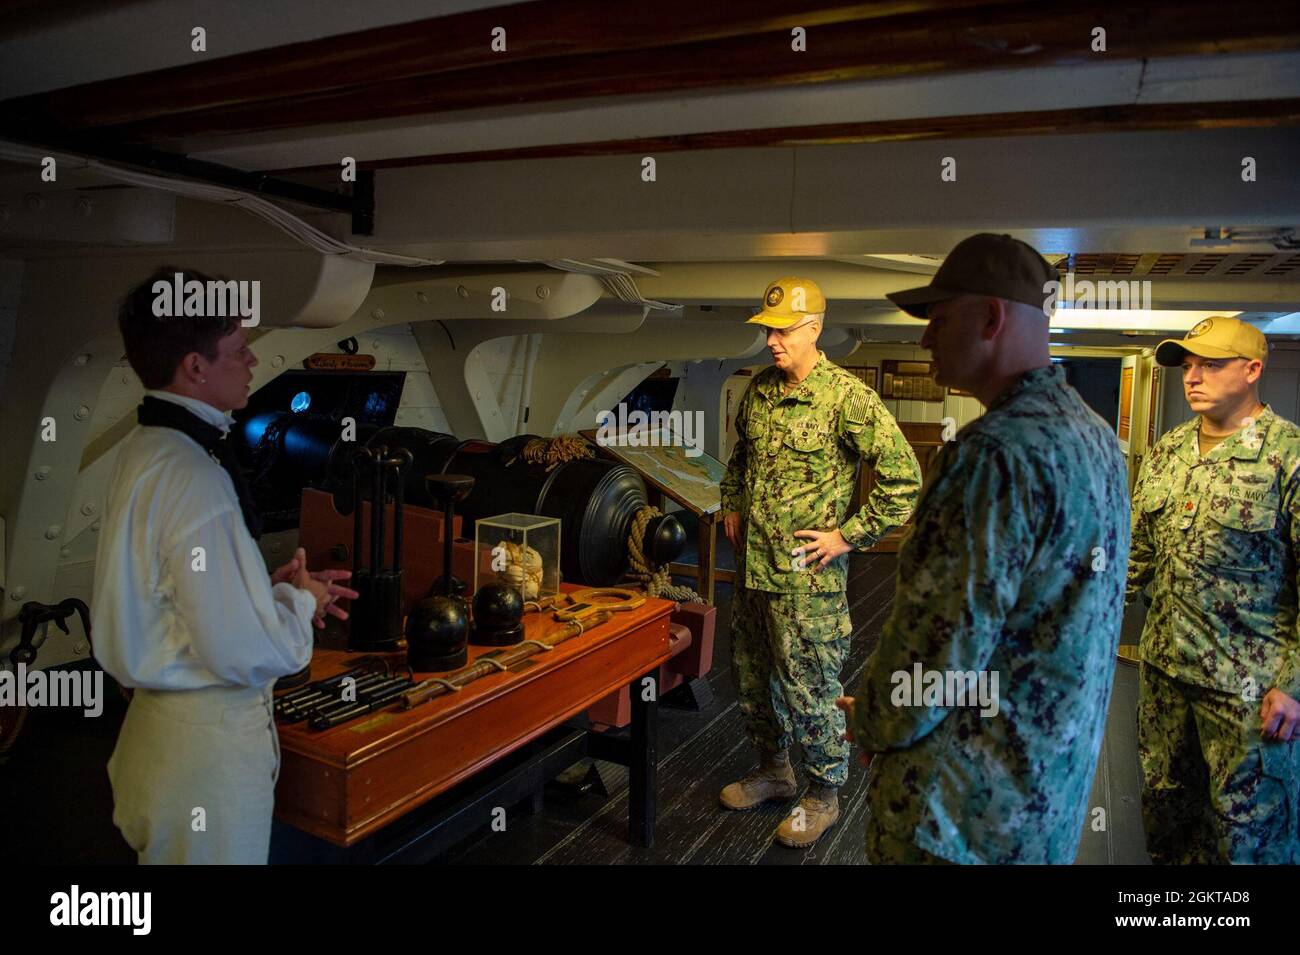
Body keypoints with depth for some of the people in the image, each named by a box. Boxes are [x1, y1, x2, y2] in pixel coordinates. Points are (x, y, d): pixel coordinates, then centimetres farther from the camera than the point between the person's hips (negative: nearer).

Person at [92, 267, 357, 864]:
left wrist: (274, 588, 6)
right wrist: (299, 601, -9)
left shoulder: (142, 452, 3)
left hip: (160, 718, 9)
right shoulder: (194, 480, -27)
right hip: (210, 741, -9)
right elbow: (246, 653, -27)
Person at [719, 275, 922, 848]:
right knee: (751, 675, 19)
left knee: (807, 690, 4)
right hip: (751, 565, 8)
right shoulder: (759, 389, 7)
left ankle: (824, 796, 26)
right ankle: (773, 770, 40)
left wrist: (848, 536, -17)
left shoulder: (847, 397, -16)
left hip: (807, 576, -7)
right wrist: (731, 507, 15)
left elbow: (904, 478, -18)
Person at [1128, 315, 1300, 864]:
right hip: (1163, 667, 6)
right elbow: (1136, 550, 13)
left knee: (1246, 835, 9)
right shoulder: (1166, 452, 7)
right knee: (1165, 805, 20)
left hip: (1248, 684, -6)